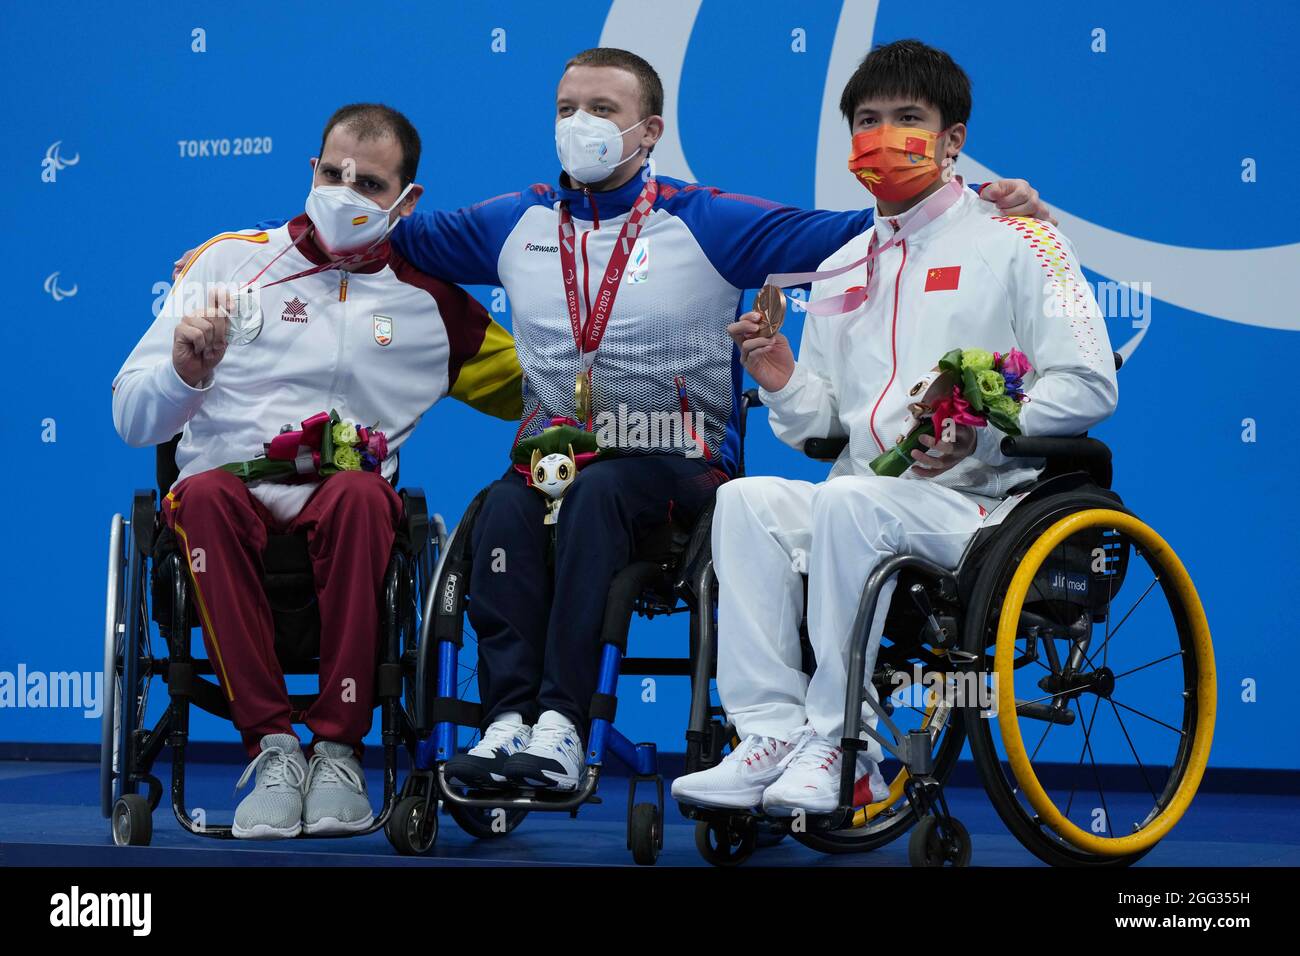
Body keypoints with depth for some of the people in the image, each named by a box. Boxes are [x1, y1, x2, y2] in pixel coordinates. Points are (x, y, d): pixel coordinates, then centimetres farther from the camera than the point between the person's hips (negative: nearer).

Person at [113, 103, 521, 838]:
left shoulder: (430, 301, 17)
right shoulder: (230, 259, 13)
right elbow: (133, 422, 8)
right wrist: (184, 371, -14)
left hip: (344, 503, 1)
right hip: (230, 489, 0)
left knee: (359, 495, -35)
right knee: (205, 494, -36)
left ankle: (339, 748, -28)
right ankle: (271, 744, -30)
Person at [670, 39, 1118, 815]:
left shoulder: (1014, 240, 3)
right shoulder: (841, 270, 22)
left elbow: (1089, 386, -7)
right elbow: (823, 429, 20)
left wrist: (982, 433, -20)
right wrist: (786, 387, -2)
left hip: (984, 504, -5)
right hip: (869, 497, 6)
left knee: (847, 502, -33)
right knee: (747, 500, -22)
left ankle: (839, 745, -23)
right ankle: (774, 735, -24)